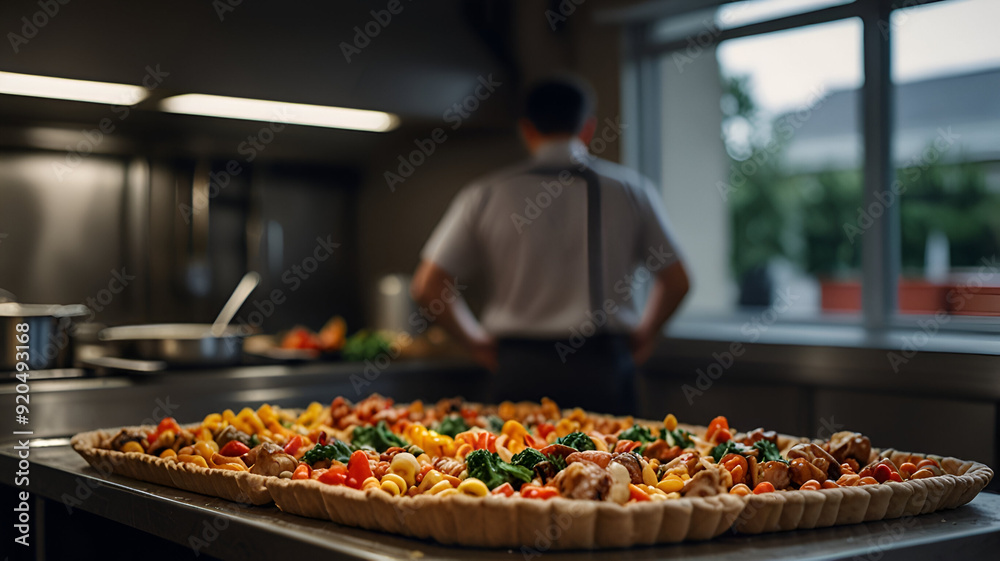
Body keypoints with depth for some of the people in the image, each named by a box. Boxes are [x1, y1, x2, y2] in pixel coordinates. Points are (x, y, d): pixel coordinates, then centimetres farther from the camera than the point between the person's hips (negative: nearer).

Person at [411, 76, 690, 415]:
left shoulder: (485, 196, 3)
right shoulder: (631, 189, 4)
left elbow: (427, 287, 2)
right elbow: (676, 282, 9)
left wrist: (476, 340, 14)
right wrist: (644, 335, 23)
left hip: (520, 371, 0)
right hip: (603, 368, 0)